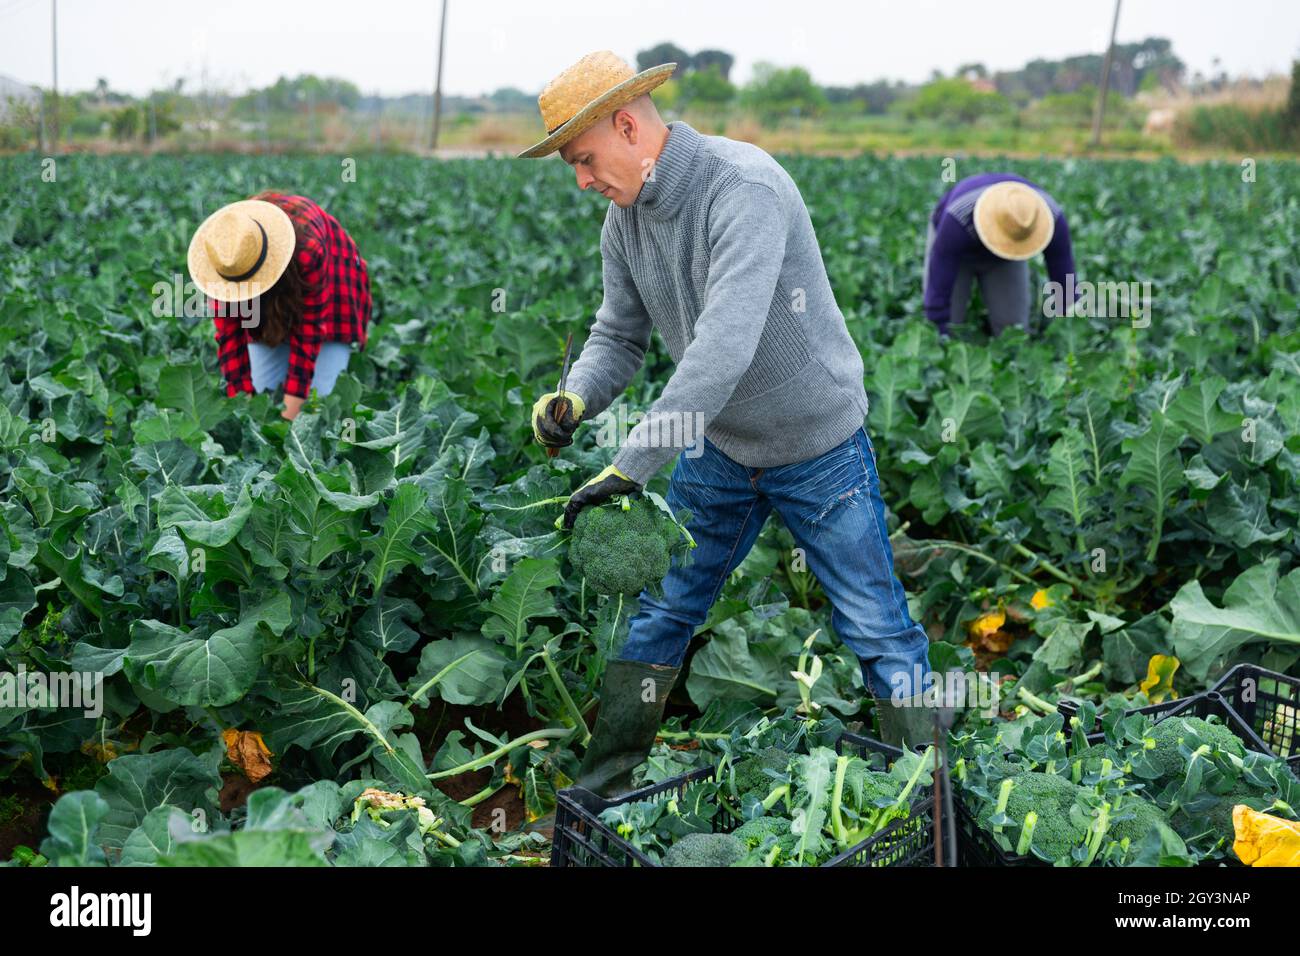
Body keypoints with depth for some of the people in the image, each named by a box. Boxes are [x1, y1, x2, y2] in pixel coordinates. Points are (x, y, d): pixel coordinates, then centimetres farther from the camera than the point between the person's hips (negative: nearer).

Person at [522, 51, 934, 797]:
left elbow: (725, 346, -38)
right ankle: (600, 790, 24)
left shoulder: (744, 188, -28)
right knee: (656, 617, 11)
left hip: (818, 446, -6)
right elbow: (619, 336, 5)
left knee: (879, 632, 4)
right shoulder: (626, 218, -3)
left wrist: (631, 464, -39)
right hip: (717, 450, 7)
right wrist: (575, 399, -18)